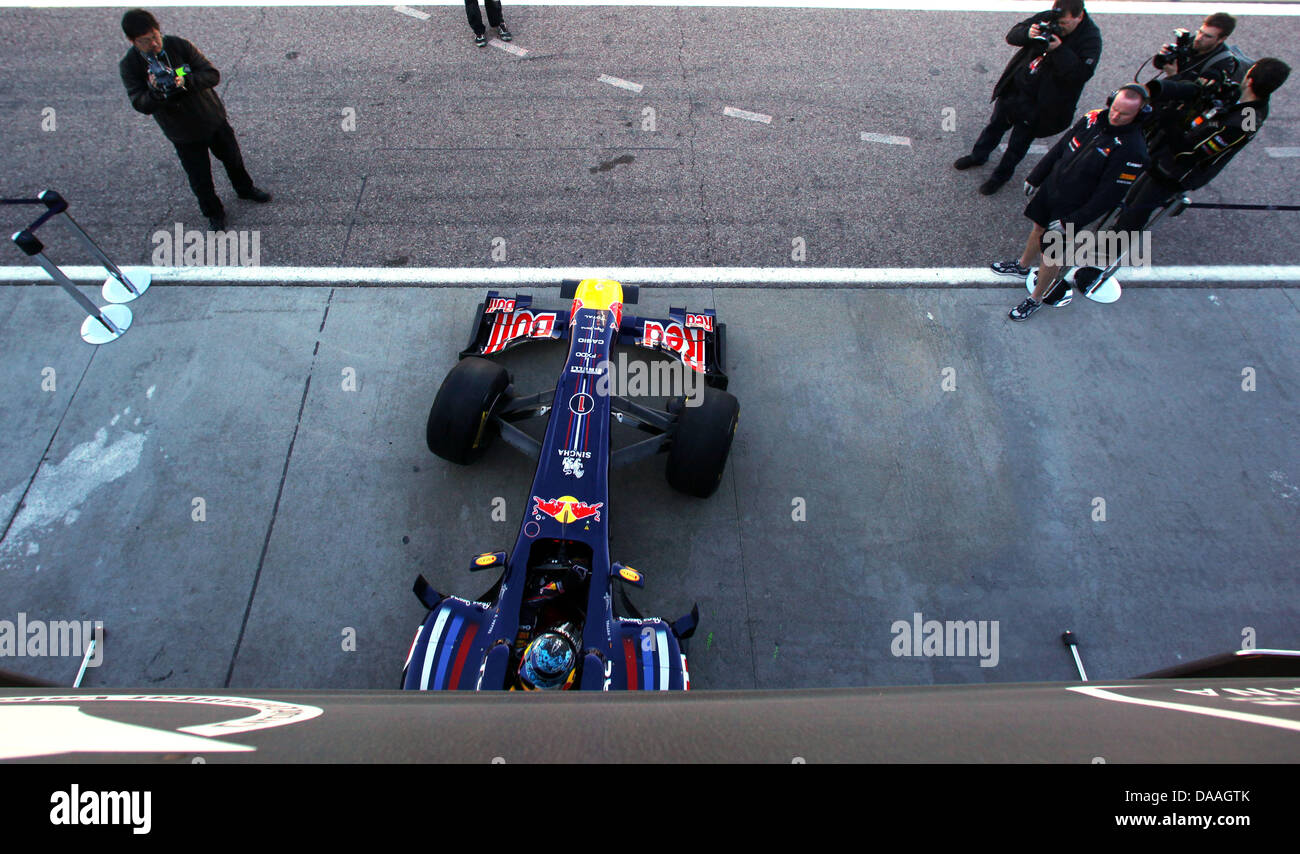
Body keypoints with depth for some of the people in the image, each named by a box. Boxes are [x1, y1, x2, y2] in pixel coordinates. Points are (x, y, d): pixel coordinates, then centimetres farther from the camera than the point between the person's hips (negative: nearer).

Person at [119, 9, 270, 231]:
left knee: (233, 159, 22)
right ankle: (214, 214, 32)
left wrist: (186, 82, -36)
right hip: (183, 133, -1)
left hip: (214, 119, 1)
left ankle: (245, 189, 52)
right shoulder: (129, 66, -15)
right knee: (200, 179, 8)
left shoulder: (179, 46, -14)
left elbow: (213, 75, -18)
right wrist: (155, 92, -42)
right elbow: (141, 105, -20)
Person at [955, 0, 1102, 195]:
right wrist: (1028, 34, -27)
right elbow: (1012, 36, -3)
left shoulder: (1090, 39, -19)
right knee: (996, 125, 23)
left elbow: (1082, 73, -28)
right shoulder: (1046, 18, -7)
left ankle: (1001, 175, 31)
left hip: (1037, 103, -5)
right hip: (1013, 87, 5)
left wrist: (1059, 50, -35)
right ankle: (978, 155, 48)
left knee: (1019, 143, 10)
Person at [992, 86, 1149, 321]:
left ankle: (1036, 299, 26)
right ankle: (1022, 266, 54)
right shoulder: (1093, 118, -9)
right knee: (1038, 229, 26)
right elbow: (1059, 148, 5)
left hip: (1073, 209, -6)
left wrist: (1071, 222, -23)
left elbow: (1109, 196, -23)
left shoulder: (1132, 150, -26)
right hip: (1051, 188, 6)